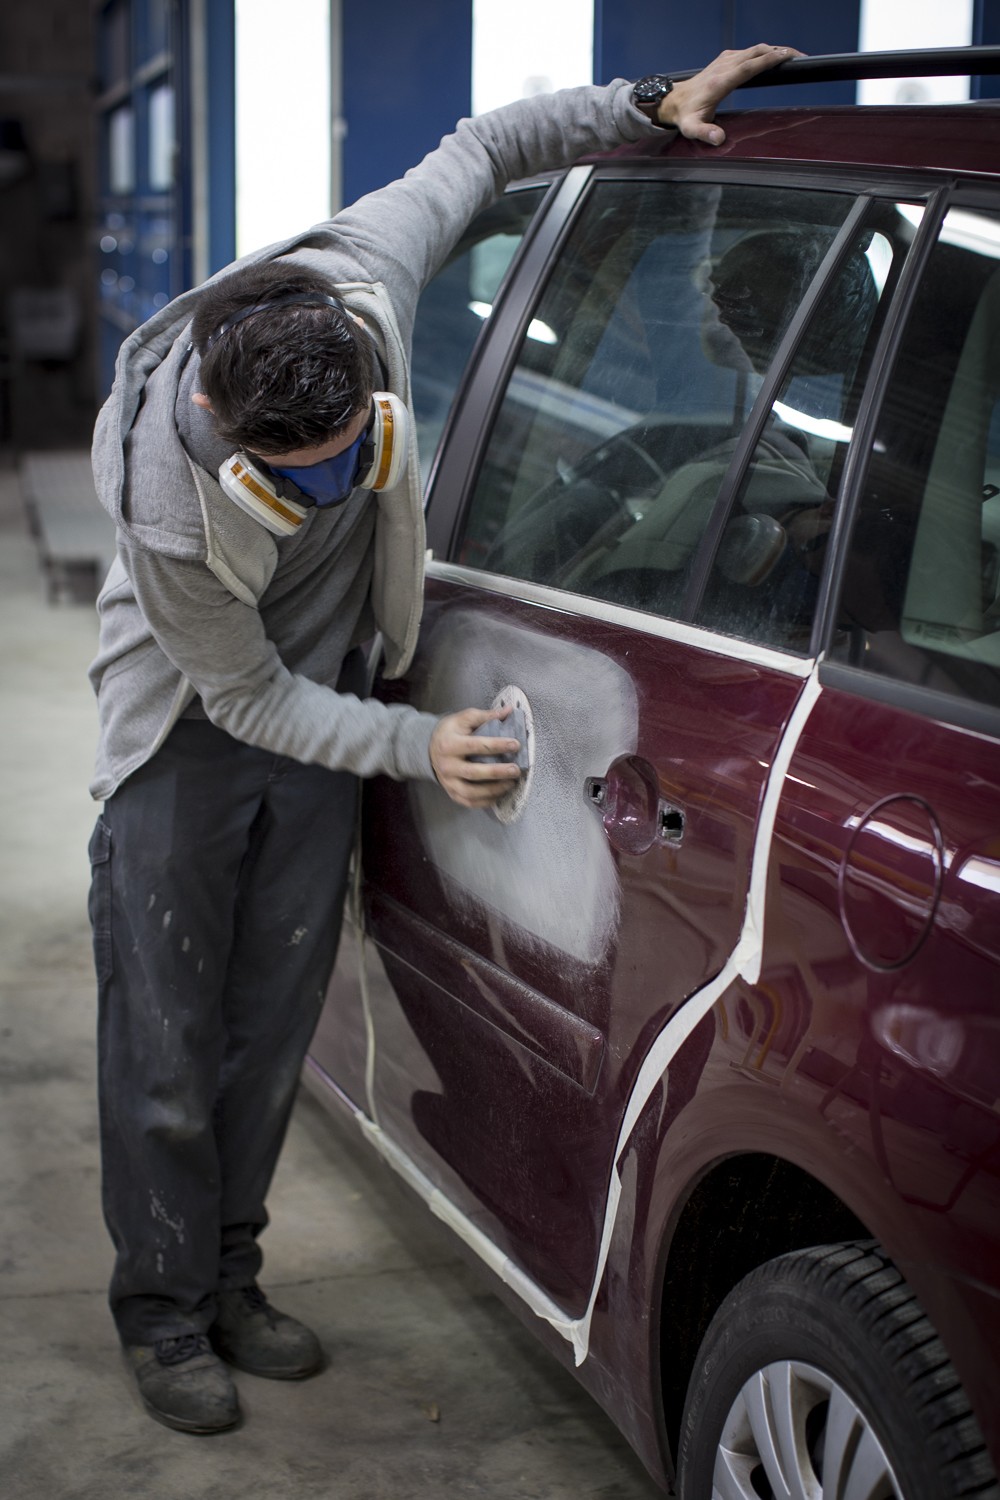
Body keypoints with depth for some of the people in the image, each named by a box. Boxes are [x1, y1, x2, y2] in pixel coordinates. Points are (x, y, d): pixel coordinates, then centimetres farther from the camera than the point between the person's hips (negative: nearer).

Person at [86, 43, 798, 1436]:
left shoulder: (361, 279, -27)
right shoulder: (167, 504, -38)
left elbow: (486, 145, -7)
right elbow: (247, 698, -21)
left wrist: (653, 105, -15)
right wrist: (420, 746, -28)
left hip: (321, 704, 5)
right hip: (192, 735, -5)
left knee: (274, 1018, 11)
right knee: (167, 1042, 0)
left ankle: (230, 1279, 27)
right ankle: (165, 1314, 18)